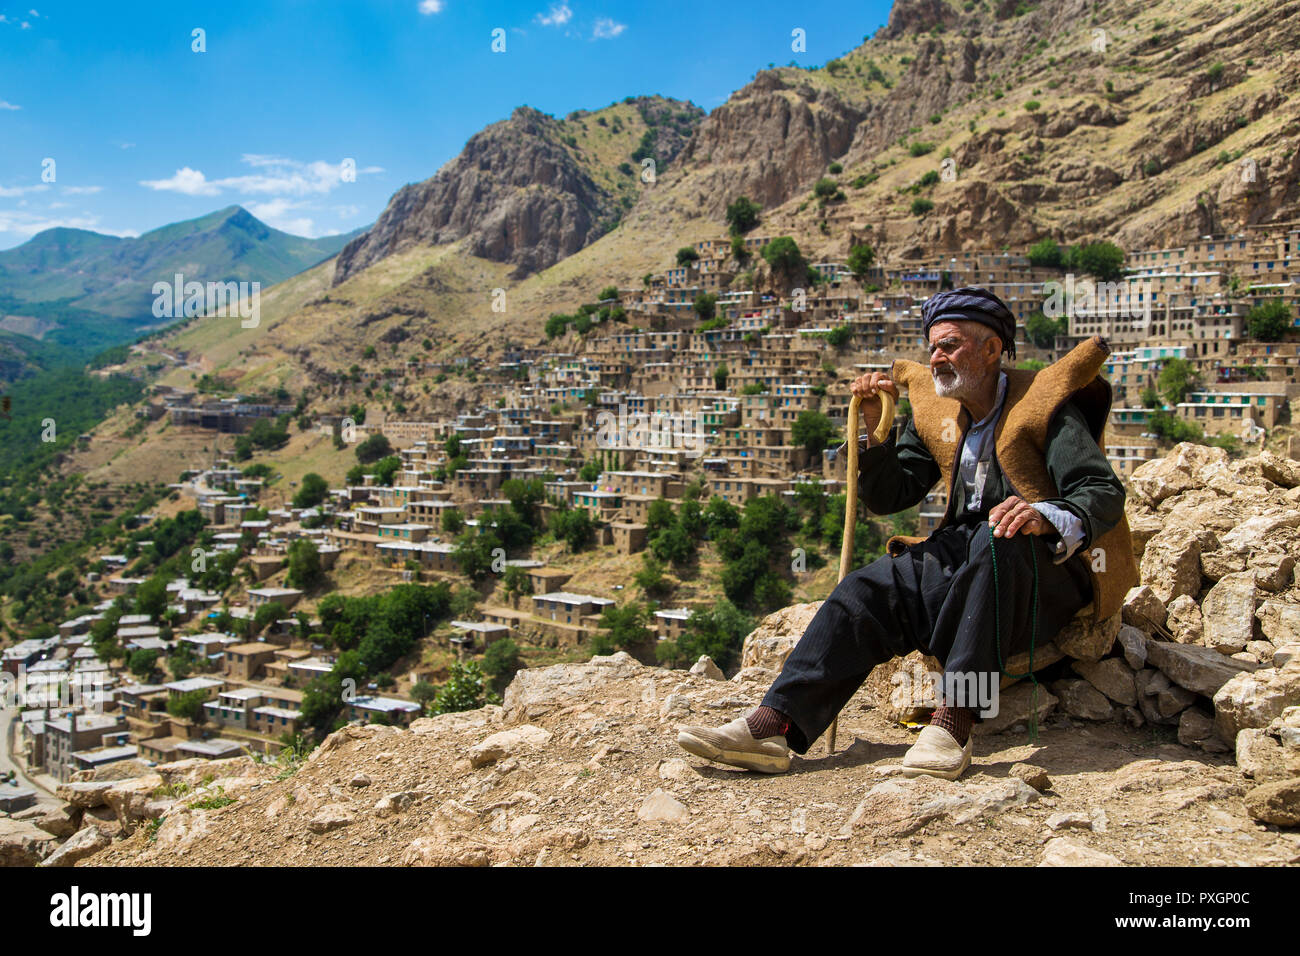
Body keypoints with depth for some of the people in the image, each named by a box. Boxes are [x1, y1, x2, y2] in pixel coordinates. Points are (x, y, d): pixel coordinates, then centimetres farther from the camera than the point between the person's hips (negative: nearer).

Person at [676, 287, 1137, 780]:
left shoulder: (1045, 404, -5)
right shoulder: (933, 411, 12)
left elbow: (1104, 491, -17)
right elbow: (889, 497, 10)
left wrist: (1049, 516, -39)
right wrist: (871, 430, -6)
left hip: (1049, 567, -5)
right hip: (966, 563, 5)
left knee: (996, 542, -38)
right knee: (869, 590, -18)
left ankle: (954, 720, -39)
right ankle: (775, 725, -27)